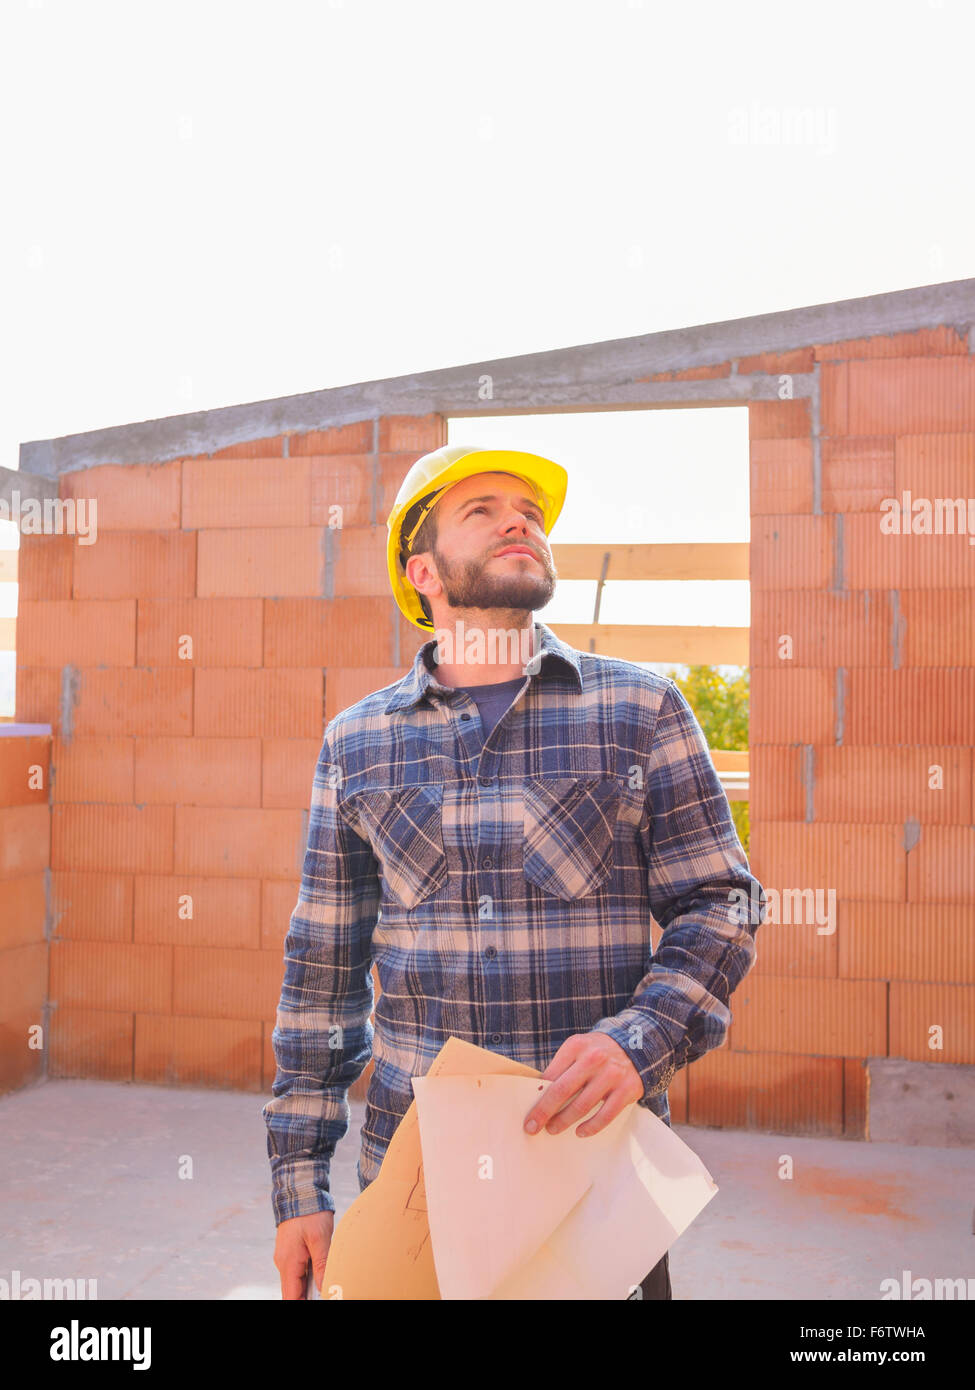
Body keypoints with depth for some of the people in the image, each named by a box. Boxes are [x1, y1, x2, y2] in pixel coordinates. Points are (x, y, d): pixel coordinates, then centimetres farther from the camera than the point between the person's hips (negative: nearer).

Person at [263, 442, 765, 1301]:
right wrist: (300, 1185, 6)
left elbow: (721, 904, 0)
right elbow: (324, 965, 7)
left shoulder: (641, 708, 1)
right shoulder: (357, 741, 5)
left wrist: (640, 1040, -19)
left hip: (600, 1162, -1)